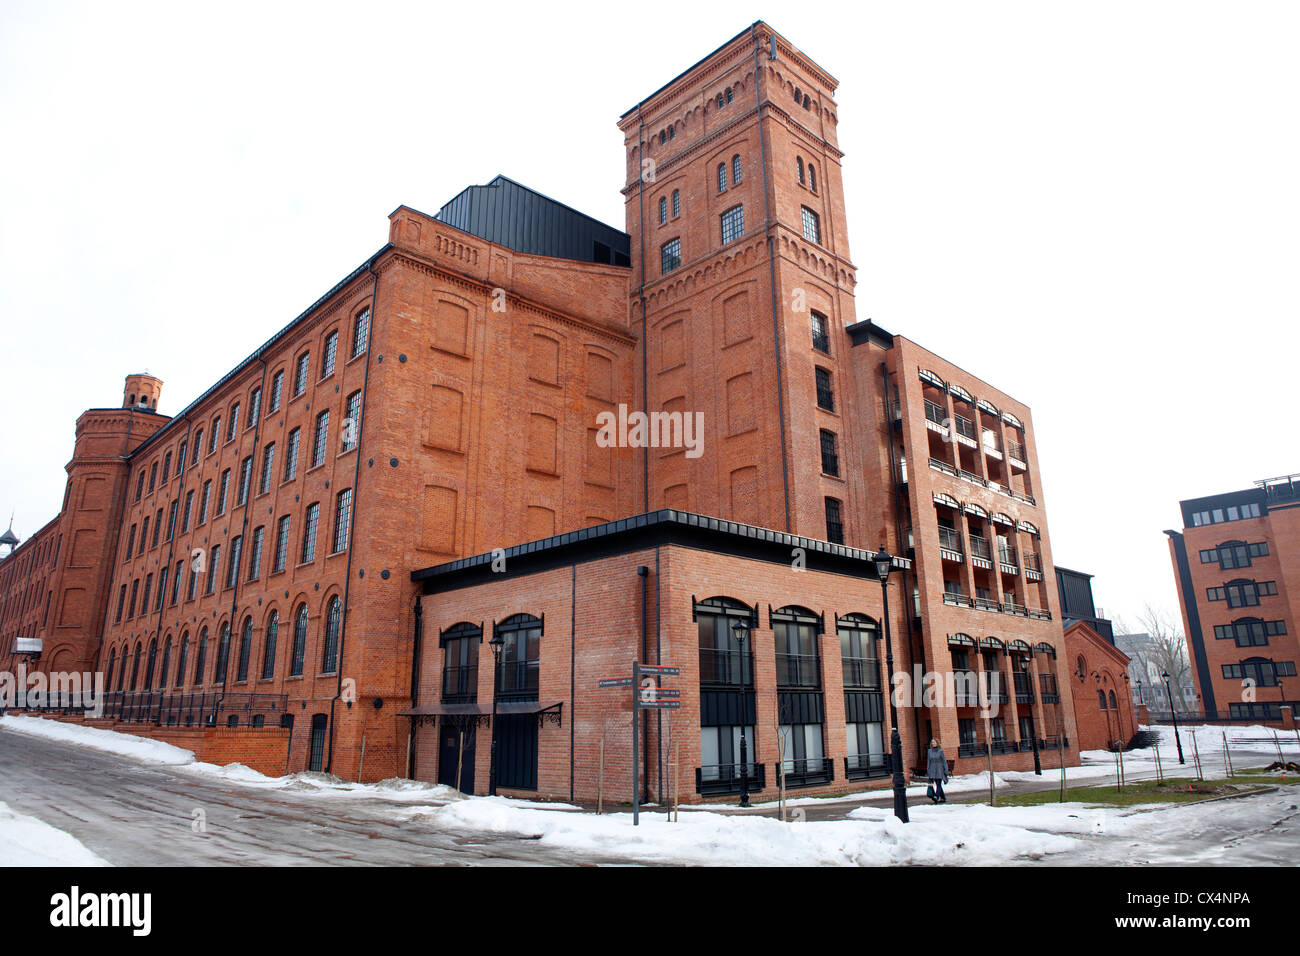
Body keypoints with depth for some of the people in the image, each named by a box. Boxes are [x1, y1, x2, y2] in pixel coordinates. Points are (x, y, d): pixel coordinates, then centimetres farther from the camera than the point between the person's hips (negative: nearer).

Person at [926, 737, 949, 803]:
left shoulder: (940, 751, -4)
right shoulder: (929, 751, 7)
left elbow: (944, 761, -3)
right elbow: (928, 761, 11)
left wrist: (946, 770, -6)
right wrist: (928, 771, 8)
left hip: (939, 770, -4)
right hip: (932, 770, 4)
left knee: (938, 784, -14)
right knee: (937, 785, 8)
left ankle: (936, 797, -27)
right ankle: (943, 798, 20)